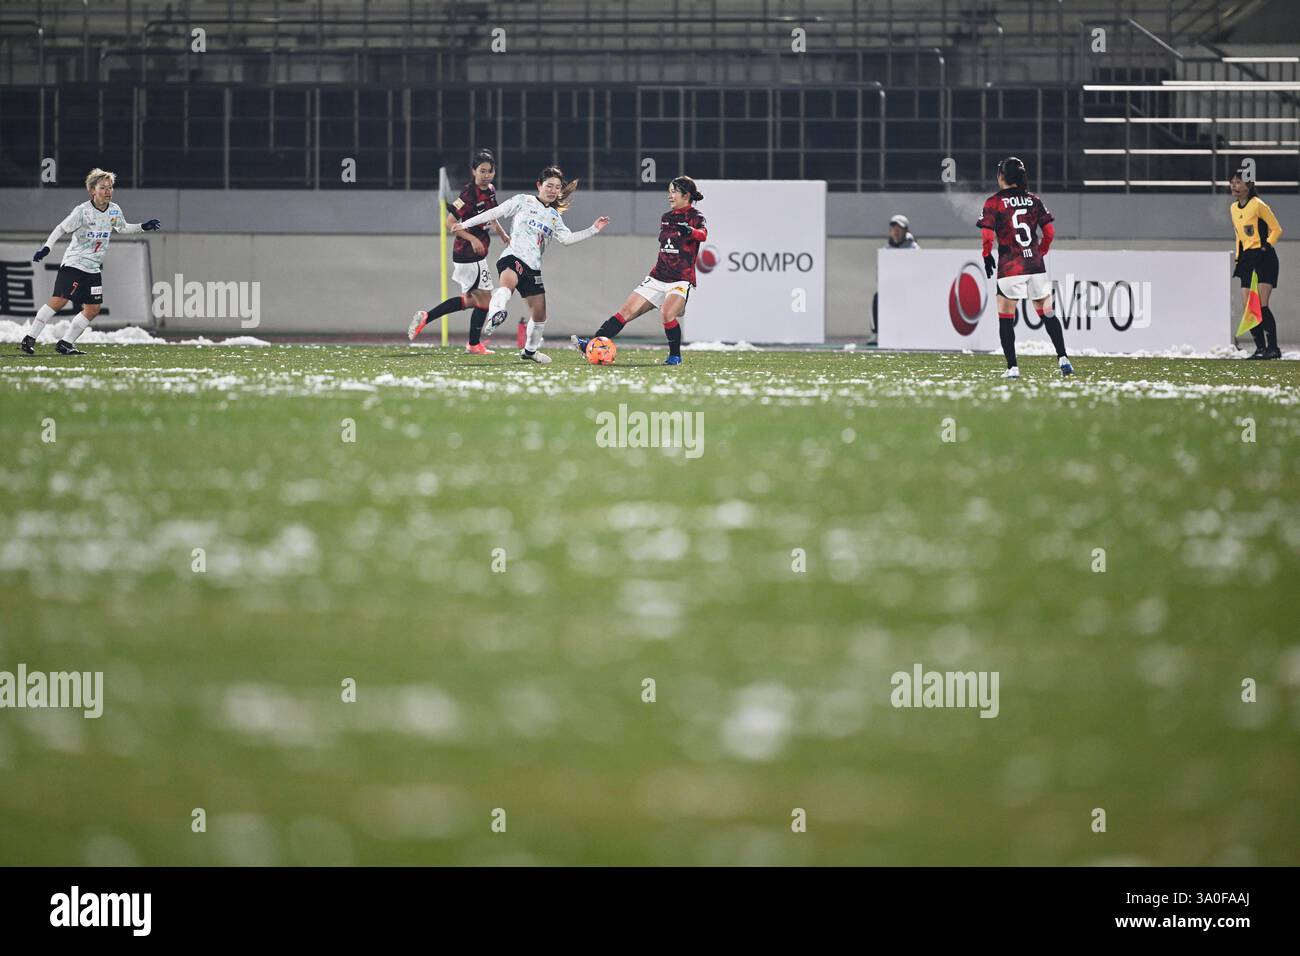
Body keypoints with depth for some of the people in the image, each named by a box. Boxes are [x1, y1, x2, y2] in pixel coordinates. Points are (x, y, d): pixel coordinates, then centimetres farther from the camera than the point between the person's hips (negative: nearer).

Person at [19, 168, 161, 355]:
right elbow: (61, 229, -9)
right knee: (59, 300, -18)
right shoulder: (82, 211, -14)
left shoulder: (115, 210, 4)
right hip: (73, 263, -7)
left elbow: (123, 228, 24)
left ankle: (65, 344, 9)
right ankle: (29, 339, -13)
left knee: (93, 308, 0)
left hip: (93, 269, 7)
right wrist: (46, 247, -19)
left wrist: (144, 227, 13)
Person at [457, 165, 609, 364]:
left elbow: (567, 239, 10)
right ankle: (495, 314, -65)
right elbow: (495, 213, 6)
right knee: (509, 280, -41)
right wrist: (465, 224, 4)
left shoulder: (554, 216, 22)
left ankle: (530, 350, 32)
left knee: (539, 312, 10)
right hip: (512, 258, -6)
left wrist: (593, 230, 2)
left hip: (533, 266, 6)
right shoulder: (523, 201, 7)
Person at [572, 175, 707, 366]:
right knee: (627, 311, -3)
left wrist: (690, 231, -49)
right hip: (658, 277, 6)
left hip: (681, 279, -6)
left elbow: (703, 234, -28)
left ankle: (675, 355, -9)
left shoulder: (695, 217, -5)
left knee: (667, 313, -30)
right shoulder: (666, 217, 16)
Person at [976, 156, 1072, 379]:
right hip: (1035, 265, 4)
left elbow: (988, 236, -12)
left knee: (1005, 318, 5)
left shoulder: (994, 202, -5)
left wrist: (987, 256, 4)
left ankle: (1012, 367, -1)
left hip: (1009, 267, -4)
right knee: (1047, 313, 14)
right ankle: (1063, 359, 7)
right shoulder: (1033, 200, 7)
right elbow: (1049, 232, 6)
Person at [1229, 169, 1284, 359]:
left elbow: (1276, 229, -4)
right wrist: (1239, 257, 16)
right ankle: (1261, 348, 5)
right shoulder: (1233, 208, 13)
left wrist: (1266, 247, -14)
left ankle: (1273, 347, -11)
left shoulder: (1258, 205, -9)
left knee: (1261, 305, -15)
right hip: (1247, 260, 8)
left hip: (1264, 258, -8)